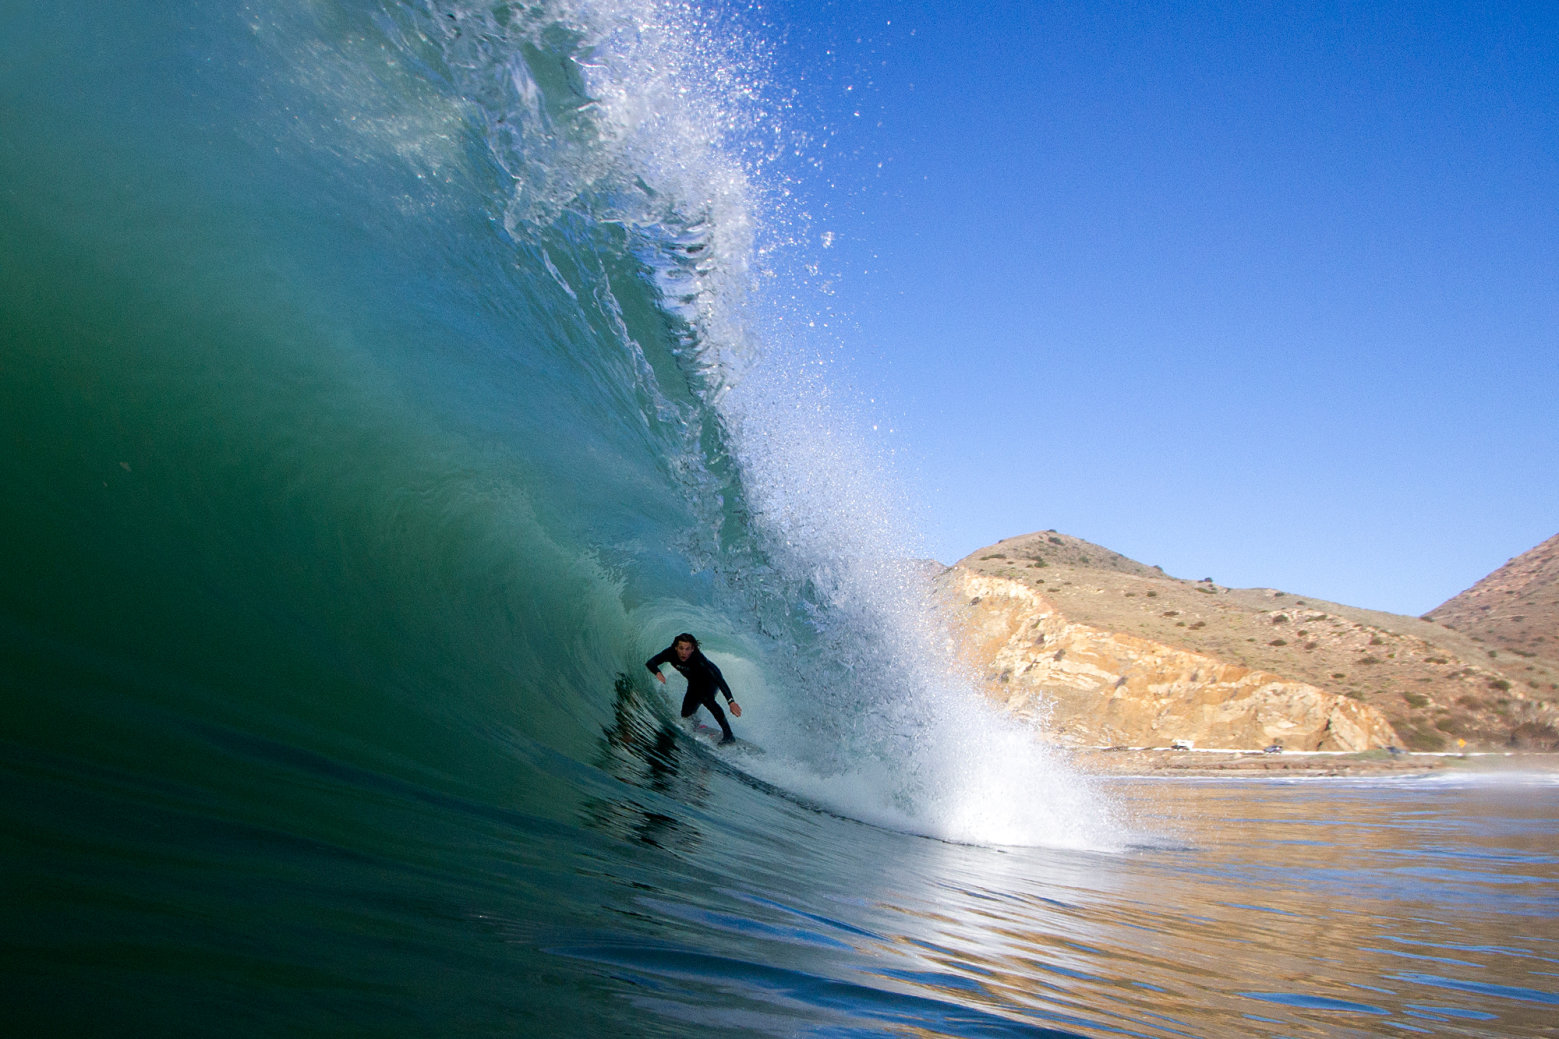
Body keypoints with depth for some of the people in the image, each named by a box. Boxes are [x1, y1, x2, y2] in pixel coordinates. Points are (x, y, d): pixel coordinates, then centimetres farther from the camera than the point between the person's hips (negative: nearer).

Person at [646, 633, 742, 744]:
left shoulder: (698, 658, -41)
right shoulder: (671, 653, -28)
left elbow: (719, 679, -46)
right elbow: (650, 662, -25)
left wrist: (731, 701, -55)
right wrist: (658, 673, -48)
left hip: (711, 679, -5)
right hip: (694, 683, 5)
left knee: (706, 698, -35)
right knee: (686, 714, 2)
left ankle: (728, 734, -29)